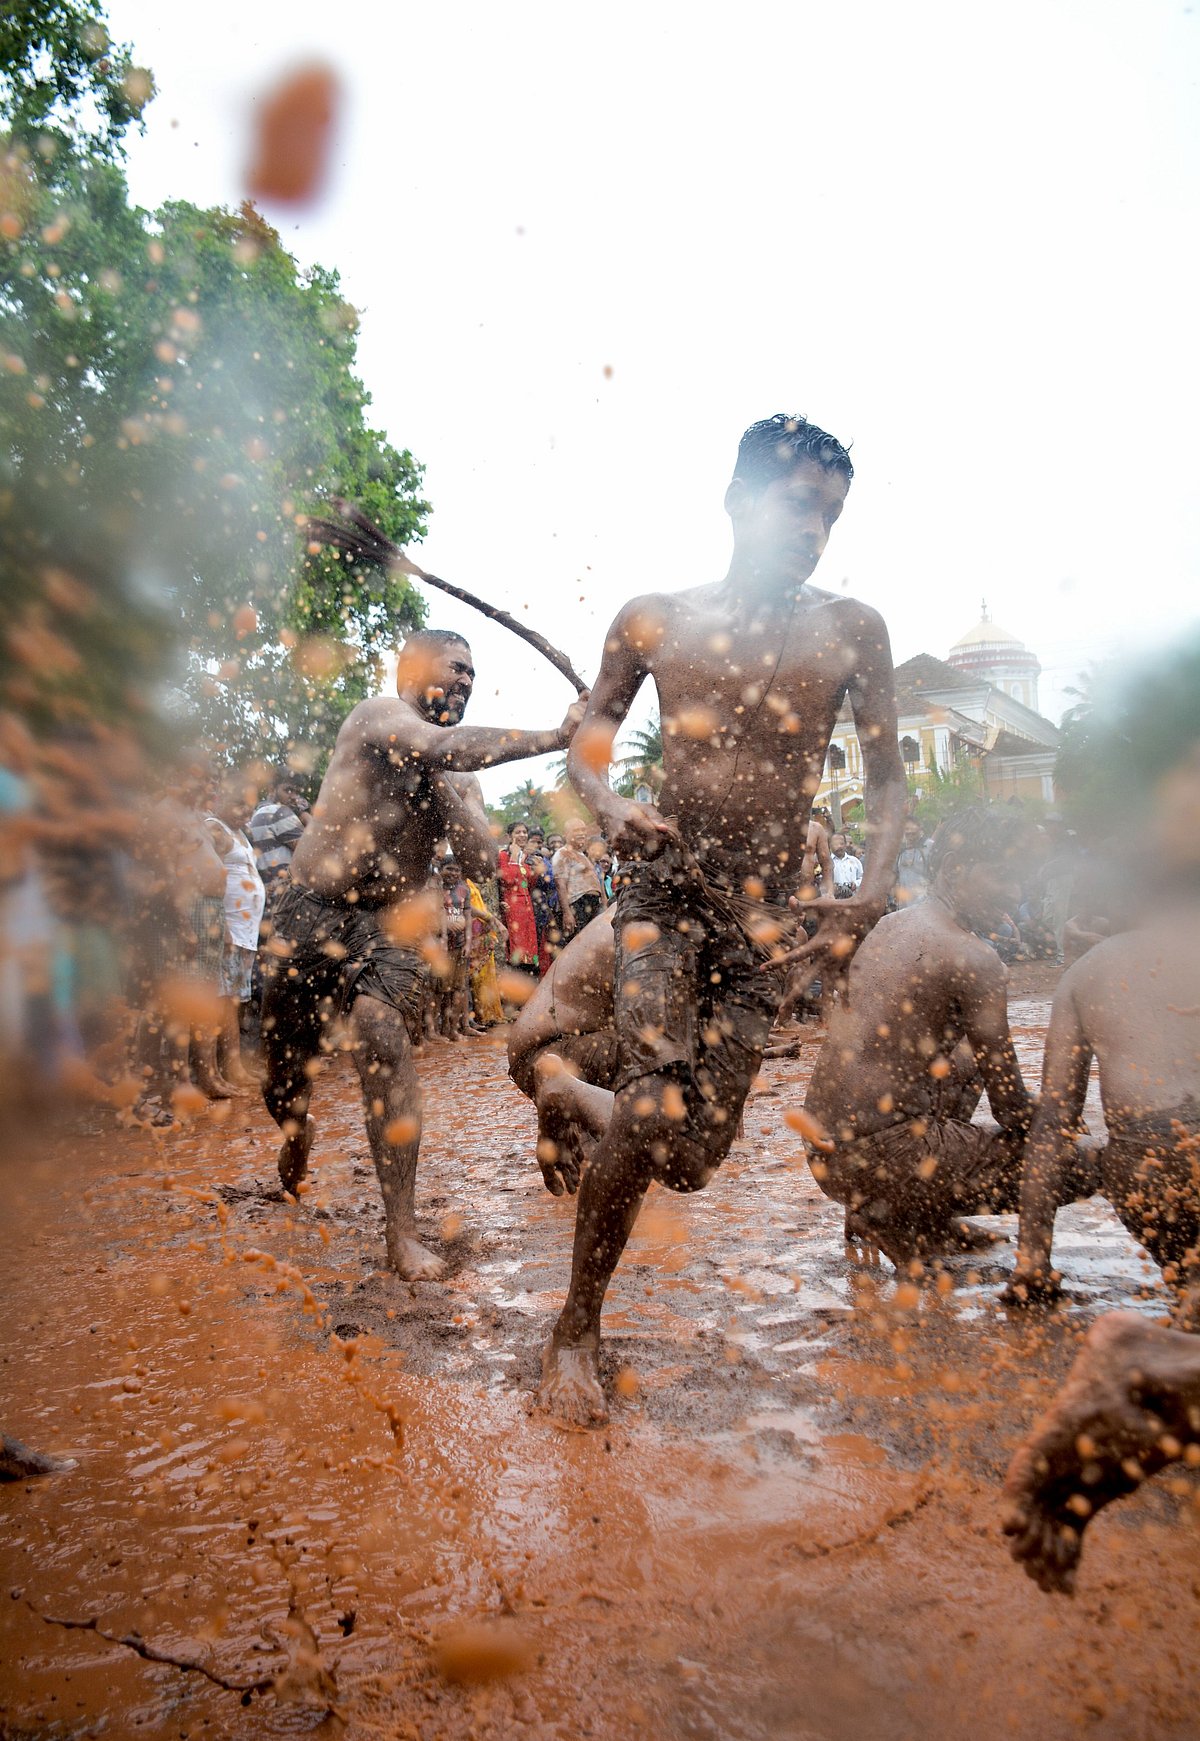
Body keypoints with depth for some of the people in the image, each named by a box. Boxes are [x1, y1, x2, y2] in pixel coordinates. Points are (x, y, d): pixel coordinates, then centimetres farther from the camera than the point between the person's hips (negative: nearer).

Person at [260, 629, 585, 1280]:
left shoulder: (460, 778, 13)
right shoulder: (375, 715, -4)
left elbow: (483, 861, -1)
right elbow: (443, 746, -26)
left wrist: (436, 784, -12)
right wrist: (555, 737, -29)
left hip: (389, 928, 3)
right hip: (312, 911, -2)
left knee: (382, 1036, -26)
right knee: (283, 1085, 7)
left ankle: (402, 1233, -23)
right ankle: (297, 1133, 47)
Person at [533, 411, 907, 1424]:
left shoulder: (851, 632, 8)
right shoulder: (655, 619, 7)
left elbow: (888, 779, 6)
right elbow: (587, 744, 11)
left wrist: (875, 887, -11)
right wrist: (610, 807, -12)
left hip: (769, 909, 2)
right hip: (667, 882, -2)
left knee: (702, 1145, 0)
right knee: (658, 1100, -22)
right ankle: (577, 1331, -1)